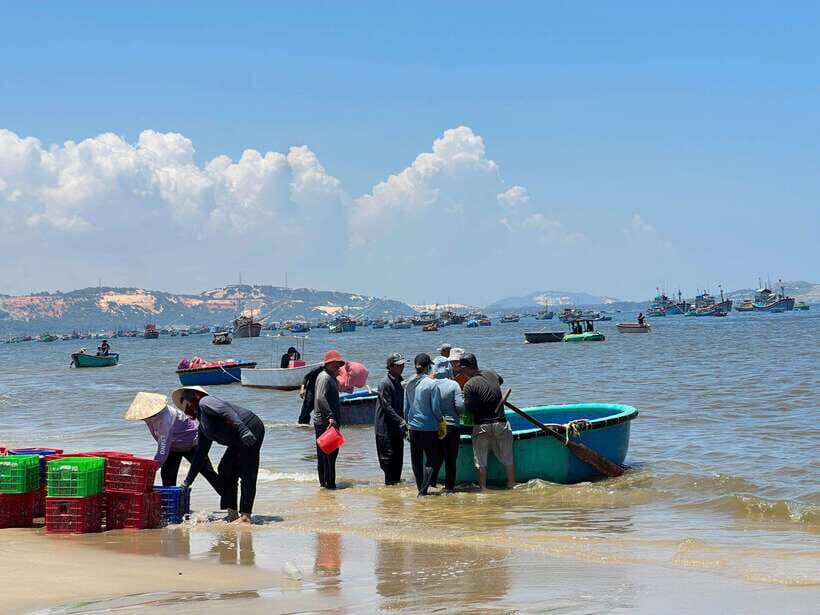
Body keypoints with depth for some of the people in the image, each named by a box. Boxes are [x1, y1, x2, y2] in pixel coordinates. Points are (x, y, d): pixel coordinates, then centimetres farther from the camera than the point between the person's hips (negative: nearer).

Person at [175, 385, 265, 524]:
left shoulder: (205, 402, -3)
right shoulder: (203, 426, 25)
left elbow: (227, 411, -22)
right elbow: (200, 455, 28)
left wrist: (242, 429, -36)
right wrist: (187, 481, 28)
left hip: (251, 431, -10)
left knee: (247, 474, -11)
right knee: (226, 472, 11)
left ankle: (245, 516, -13)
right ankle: (232, 514, 12)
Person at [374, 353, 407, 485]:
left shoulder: (399, 383, 14)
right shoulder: (385, 383, -14)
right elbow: (387, 407, -19)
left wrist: (403, 424, 18)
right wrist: (401, 421, -23)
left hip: (397, 428, 8)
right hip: (386, 428, -8)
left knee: (398, 457, 10)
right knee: (388, 457, -4)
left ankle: (396, 480, 18)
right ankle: (390, 482, 2)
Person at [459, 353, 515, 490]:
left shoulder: (469, 385, -15)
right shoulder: (492, 374, 2)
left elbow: (468, 409, -15)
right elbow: (501, 380, 27)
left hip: (481, 426, -4)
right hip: (501, 423, 4)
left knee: (480, 461, 8)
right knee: (507, 458, 13)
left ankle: (483, 487, 11)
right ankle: (512, 484, 16)